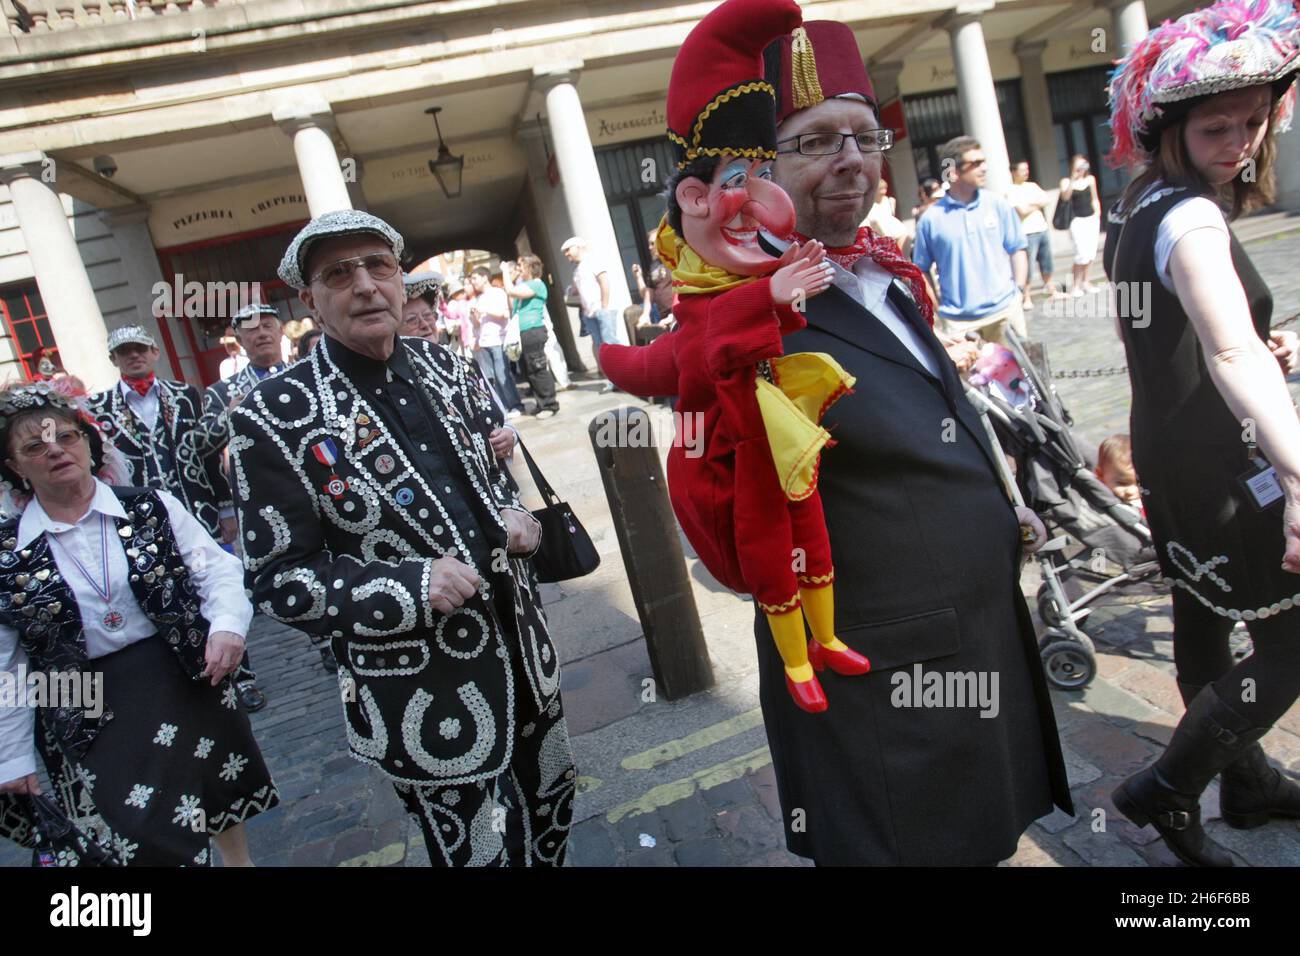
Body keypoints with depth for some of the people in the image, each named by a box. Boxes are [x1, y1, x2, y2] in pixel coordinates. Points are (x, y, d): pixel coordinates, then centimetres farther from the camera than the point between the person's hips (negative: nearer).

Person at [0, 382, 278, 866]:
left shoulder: (152, 509, -4)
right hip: (88, 718, -1)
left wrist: (227, 625, -24)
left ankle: (240, 860, 46)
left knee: (219, 792, 20)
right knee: (137, 838, 1)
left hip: (187, 682, 1)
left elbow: (217, 568, -5)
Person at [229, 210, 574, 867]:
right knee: (470, 852, 13)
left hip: (523, 650, 6)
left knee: (553, 794, 26)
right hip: (420, 699, -5)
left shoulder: (447, 369, 1)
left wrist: (516, 517, -6)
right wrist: (413, 587, -24)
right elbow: (276, 581, -13)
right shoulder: (275, 418, -15)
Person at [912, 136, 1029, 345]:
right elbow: (921, 269, 2)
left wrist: (1019, 290, -2)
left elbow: (1017, 249, 8)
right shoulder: (931, 218, -5)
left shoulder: (998, 204, 1)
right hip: (958, 321, -2)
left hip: (1005, 310, 2)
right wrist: (938, 306, -5)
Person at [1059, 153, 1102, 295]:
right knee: (1082, 254, -12)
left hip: (1092, 219, 4)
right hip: (1078, 221, -4)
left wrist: (1097, 213, 5)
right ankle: (1075, 285, 1)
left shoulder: (1090, 179, 9)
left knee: (1091, 253, 3)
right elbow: (1065, 197, -19)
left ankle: (1085, 282, 17)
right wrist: (1073, 179, -23)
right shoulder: (1066, 181, -1)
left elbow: (1094, 199, 17)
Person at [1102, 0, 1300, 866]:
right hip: (1219, 467, -10)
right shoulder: (1189, 216, -22)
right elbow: (1230, 352, -40)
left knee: (1205, 626, 20)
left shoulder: (1140, 203, 9)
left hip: (1168, 456, 10)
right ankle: (1166, 789, 11)